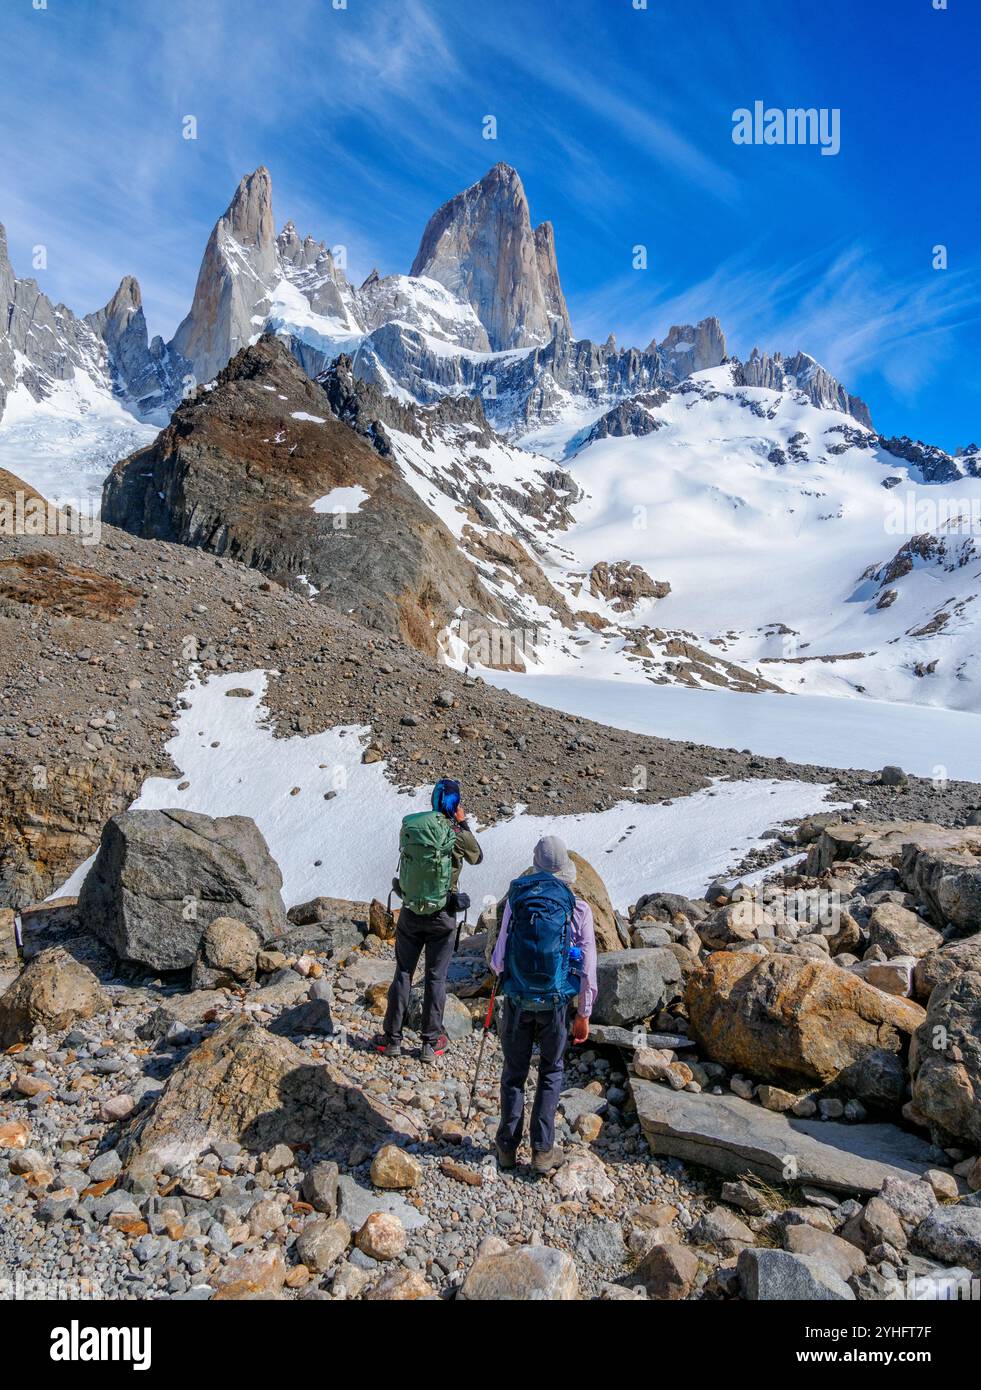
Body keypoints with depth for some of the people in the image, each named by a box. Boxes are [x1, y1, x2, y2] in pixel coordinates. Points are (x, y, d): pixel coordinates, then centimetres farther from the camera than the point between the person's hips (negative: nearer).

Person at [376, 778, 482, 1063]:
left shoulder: (409, 826, -8)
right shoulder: (458, 835, -15)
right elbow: (477, 857, 5)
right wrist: (463, 823, 7)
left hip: (410, 913, 3)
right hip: (442, 917, -2)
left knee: (403, 974, 14)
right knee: (436, 978, 10)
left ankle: (392, 1039, 23)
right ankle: (430, 1043, 19)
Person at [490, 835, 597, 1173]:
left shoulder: (515, 900, -7)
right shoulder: (579, 908, -8)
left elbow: (498, 960, -6)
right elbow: (588, 967, -4)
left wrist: (499, 969, 18)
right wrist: (583, 1014, 7)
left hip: (517, 1002, 1)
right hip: (557, 1004, 0)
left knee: (514, 1072, 18)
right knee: (551, 1072, 19)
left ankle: (508, 1146, 28)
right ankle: (542, 1150, 20)